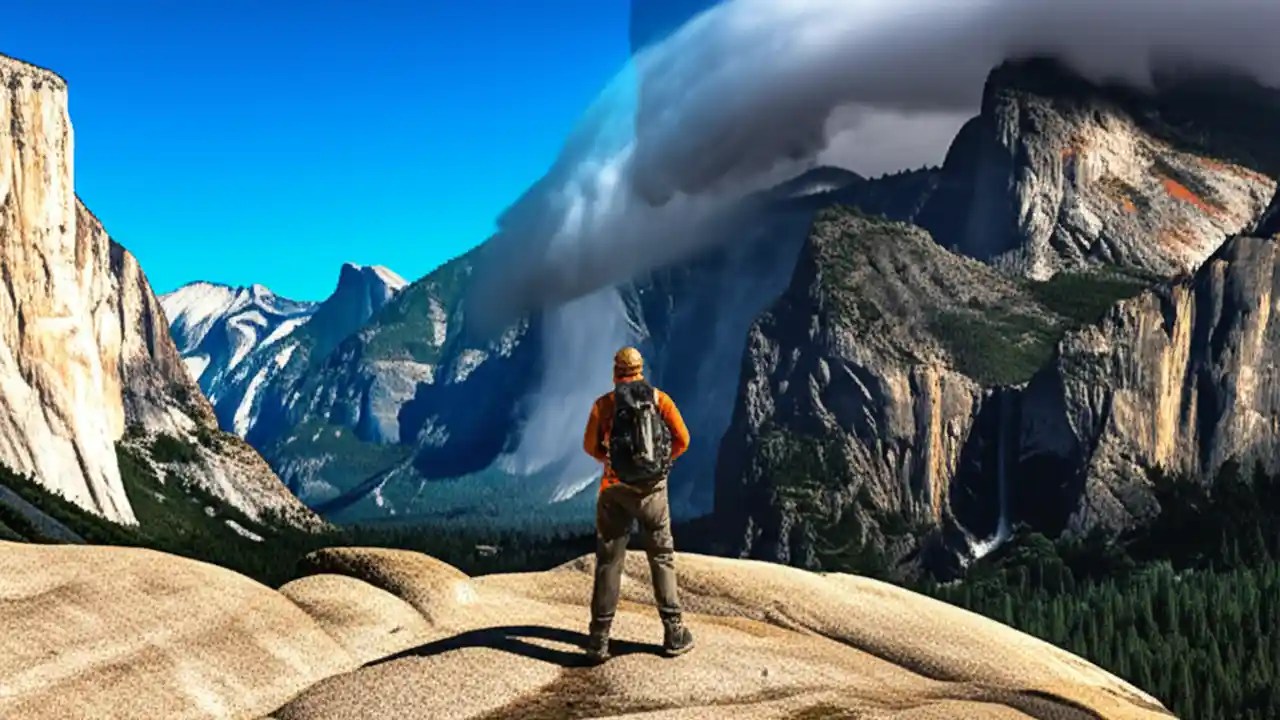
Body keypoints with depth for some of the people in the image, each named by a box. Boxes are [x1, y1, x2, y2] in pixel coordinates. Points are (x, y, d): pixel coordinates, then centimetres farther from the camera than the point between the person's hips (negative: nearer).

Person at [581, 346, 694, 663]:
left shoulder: (604, 404, -2)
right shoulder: (659, 399, 0)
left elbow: (590, 446, 3)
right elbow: (682, 439, -1)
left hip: (615, 490, 0)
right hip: (652, 489, 1)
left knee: (608, 563, 6)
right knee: (662, 559, 12)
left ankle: (599, 639, 5)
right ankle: (674, 633, 12)